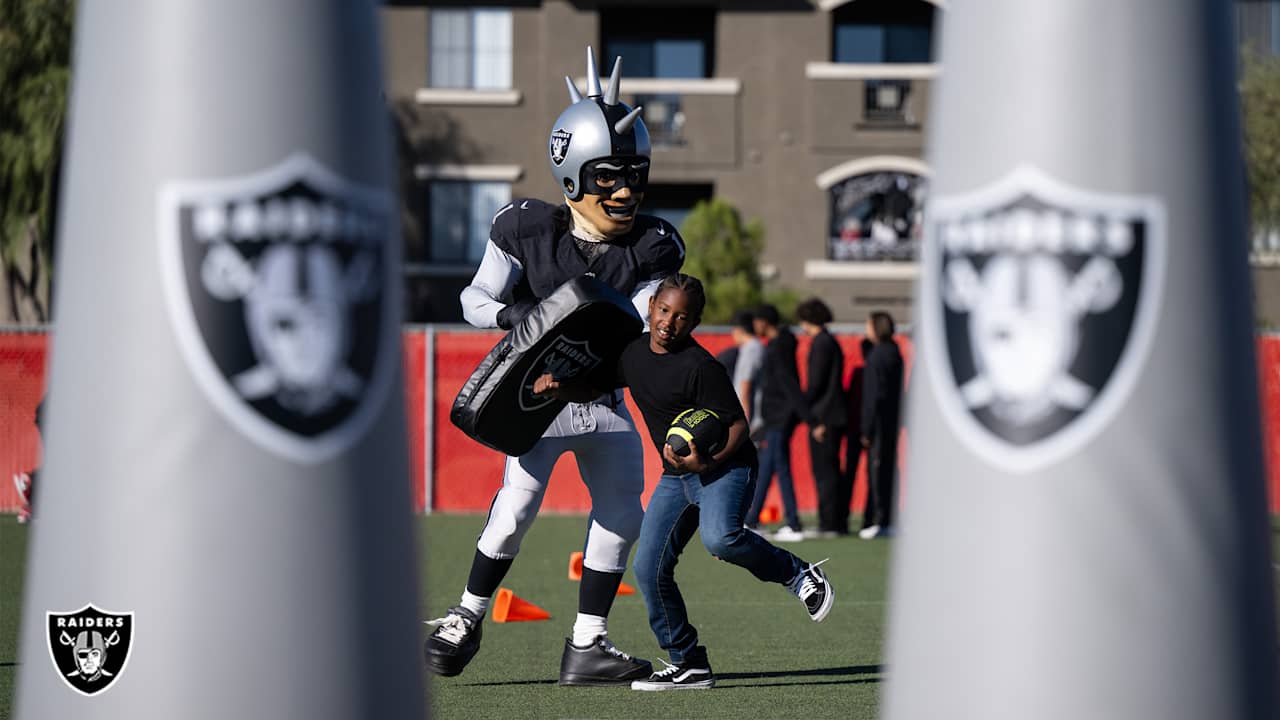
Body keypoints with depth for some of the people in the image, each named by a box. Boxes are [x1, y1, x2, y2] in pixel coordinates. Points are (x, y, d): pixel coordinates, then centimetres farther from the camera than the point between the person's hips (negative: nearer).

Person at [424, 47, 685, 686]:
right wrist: (515, 313, -24)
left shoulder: (652, 248, -7)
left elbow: (641, 330, -13)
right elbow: (475, 299, -3)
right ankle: (468, 616, -1)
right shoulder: (528, 232, -12)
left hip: (603, 396, 4)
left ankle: (587, 647, 13)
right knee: (521, 496, -21)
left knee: (621, 513, 2)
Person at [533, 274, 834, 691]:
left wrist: (706, 463, -32)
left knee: (719, 537, -35)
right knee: (649, 568, -2)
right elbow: (594, 386, 20)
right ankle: (689, 665, 10)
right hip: (676, 476, 8)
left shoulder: (700, 367, -20)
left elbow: (738, 425, -18)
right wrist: (557, 386, 0)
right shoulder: (634, 353, 3)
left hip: (725, 466, -8)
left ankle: (797, 573, -9)